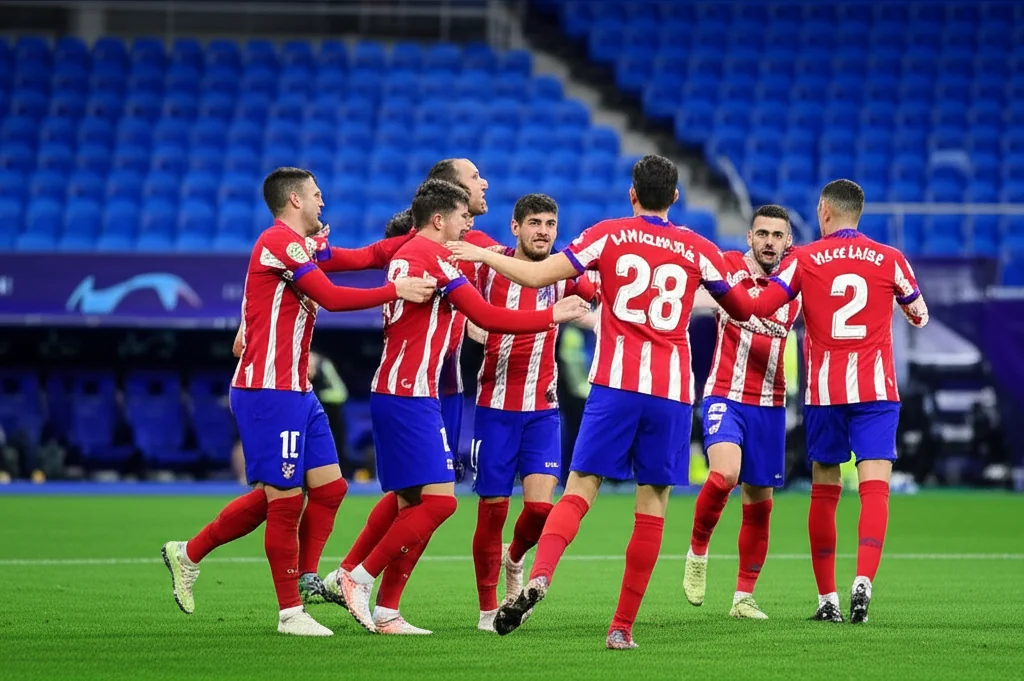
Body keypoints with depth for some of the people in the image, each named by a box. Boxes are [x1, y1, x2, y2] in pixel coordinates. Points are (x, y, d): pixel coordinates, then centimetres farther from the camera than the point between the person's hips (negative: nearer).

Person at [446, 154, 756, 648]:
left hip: (615, 384, -1)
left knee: (580, 488, -1)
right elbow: (742, 310, 20)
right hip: (672, 390, 1)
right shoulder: (698, 250, 7)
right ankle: (623, 626, 1)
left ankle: (538, 577, -28)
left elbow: (537, 276, -3)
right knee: (652, 503, 4)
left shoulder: (609, 235, 3)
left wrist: (483, 255, 13)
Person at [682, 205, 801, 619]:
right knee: (724, 473, -28)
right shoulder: (727, 267, -5)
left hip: (770, 406, 3)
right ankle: (697, 551, -2)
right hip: (725, 396, -3)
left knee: (759, 504, 5)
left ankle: (744, 597, 17)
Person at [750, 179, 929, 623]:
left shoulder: (804, 260, -1)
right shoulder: (889, 260, 3)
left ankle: (827, 598, 12)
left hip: (824, 391, 0)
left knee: (824, 493, 11)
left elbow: (756, 308, -8)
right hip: (876, 390, 0)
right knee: (875, 487, -7)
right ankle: (863, 580, -28)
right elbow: (919, 316, 18)